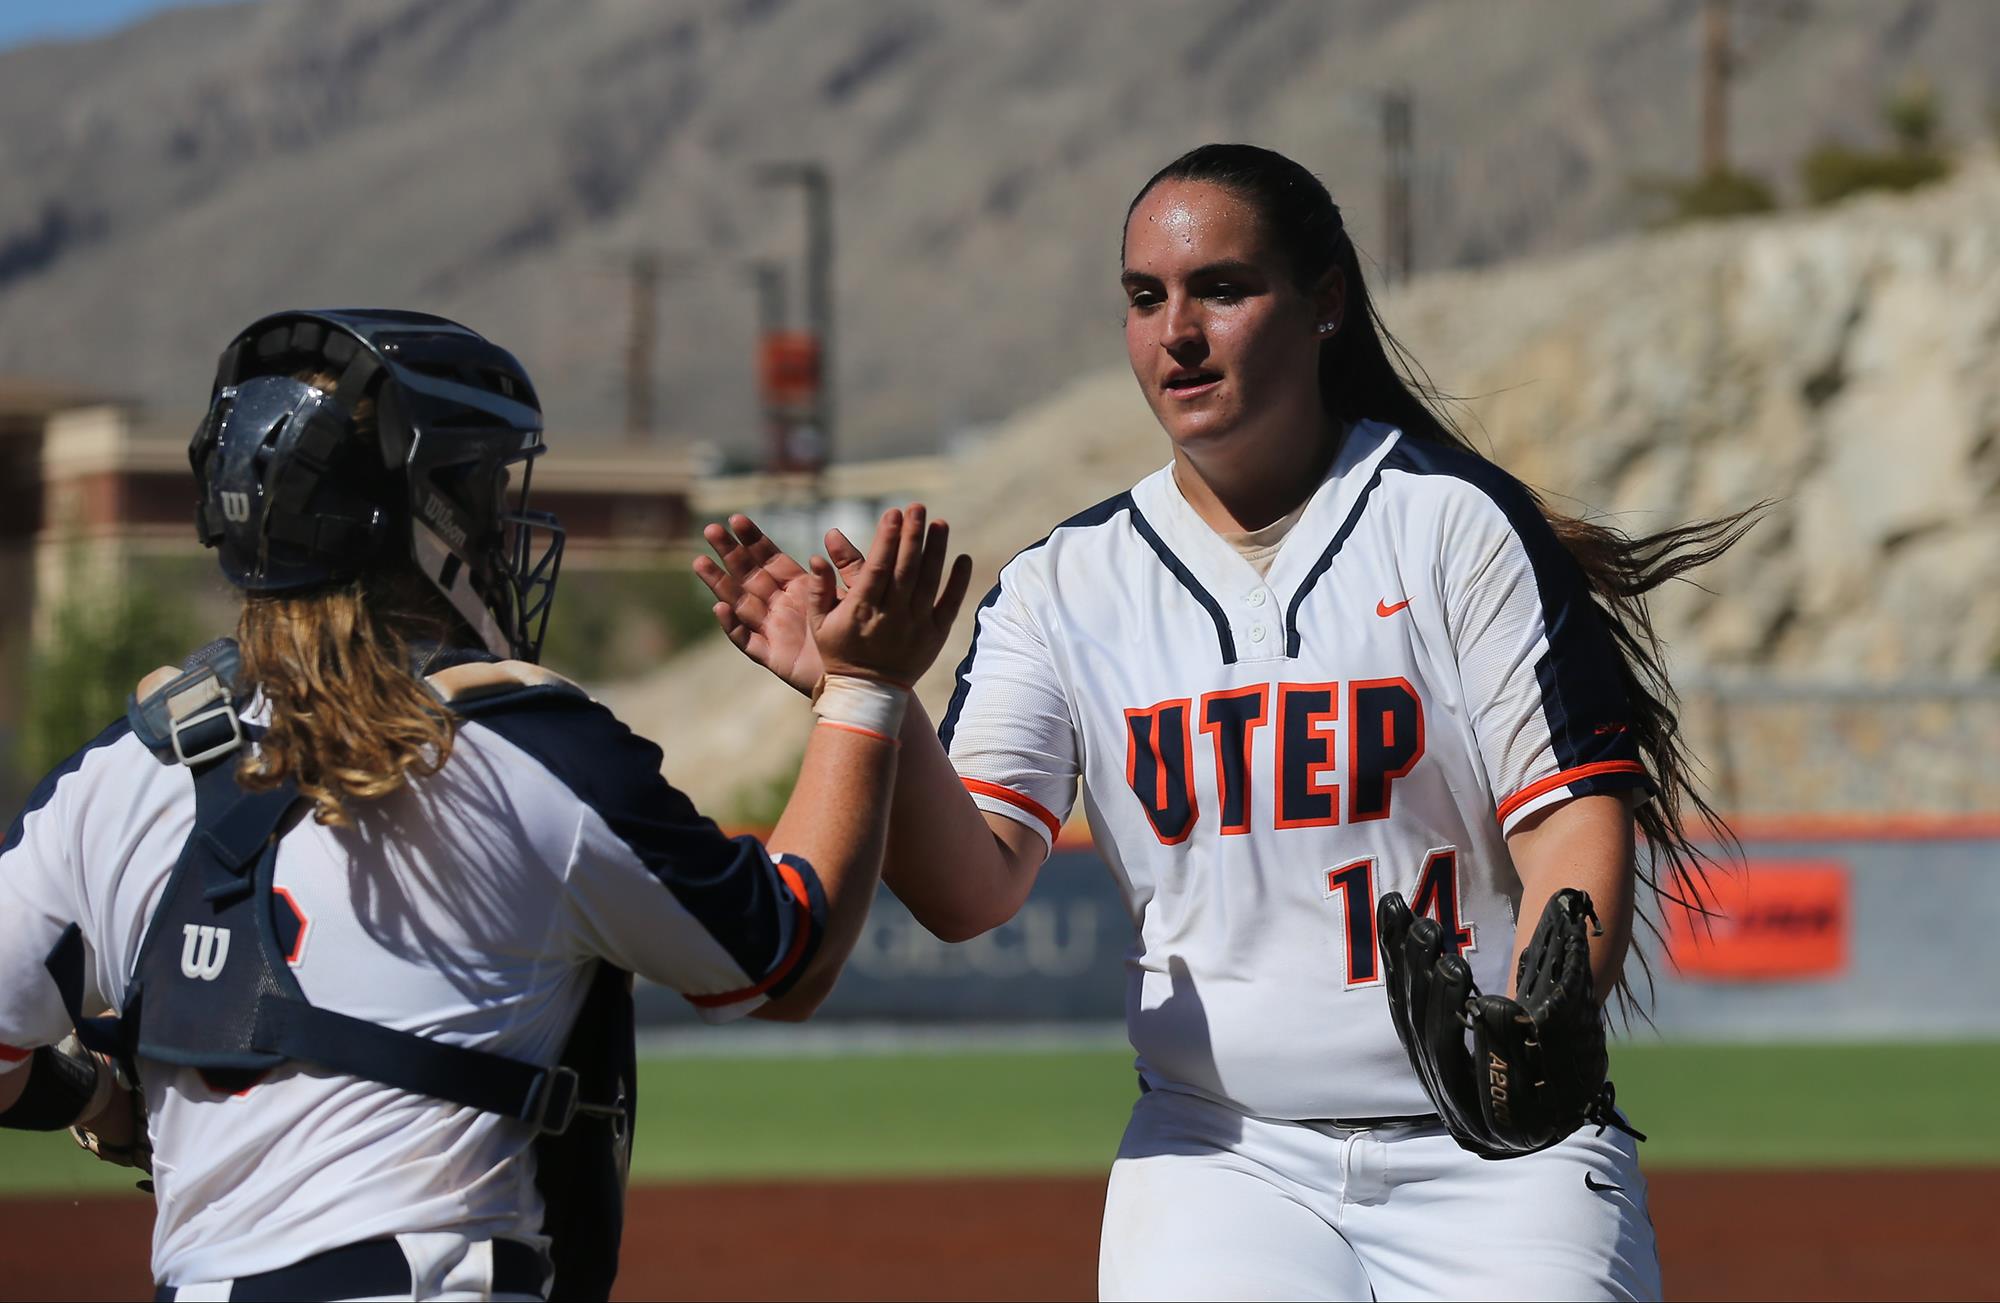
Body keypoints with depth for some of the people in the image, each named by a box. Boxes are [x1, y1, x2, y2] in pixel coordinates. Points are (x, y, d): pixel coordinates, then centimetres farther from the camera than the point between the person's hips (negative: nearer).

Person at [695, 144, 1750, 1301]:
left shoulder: (1456, 524, 2)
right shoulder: (1066, 585, 8)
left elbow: (1577, 816, -5)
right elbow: (970, 890, -1)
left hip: (1490, 1152, -1)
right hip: (1223, 1154, 1)